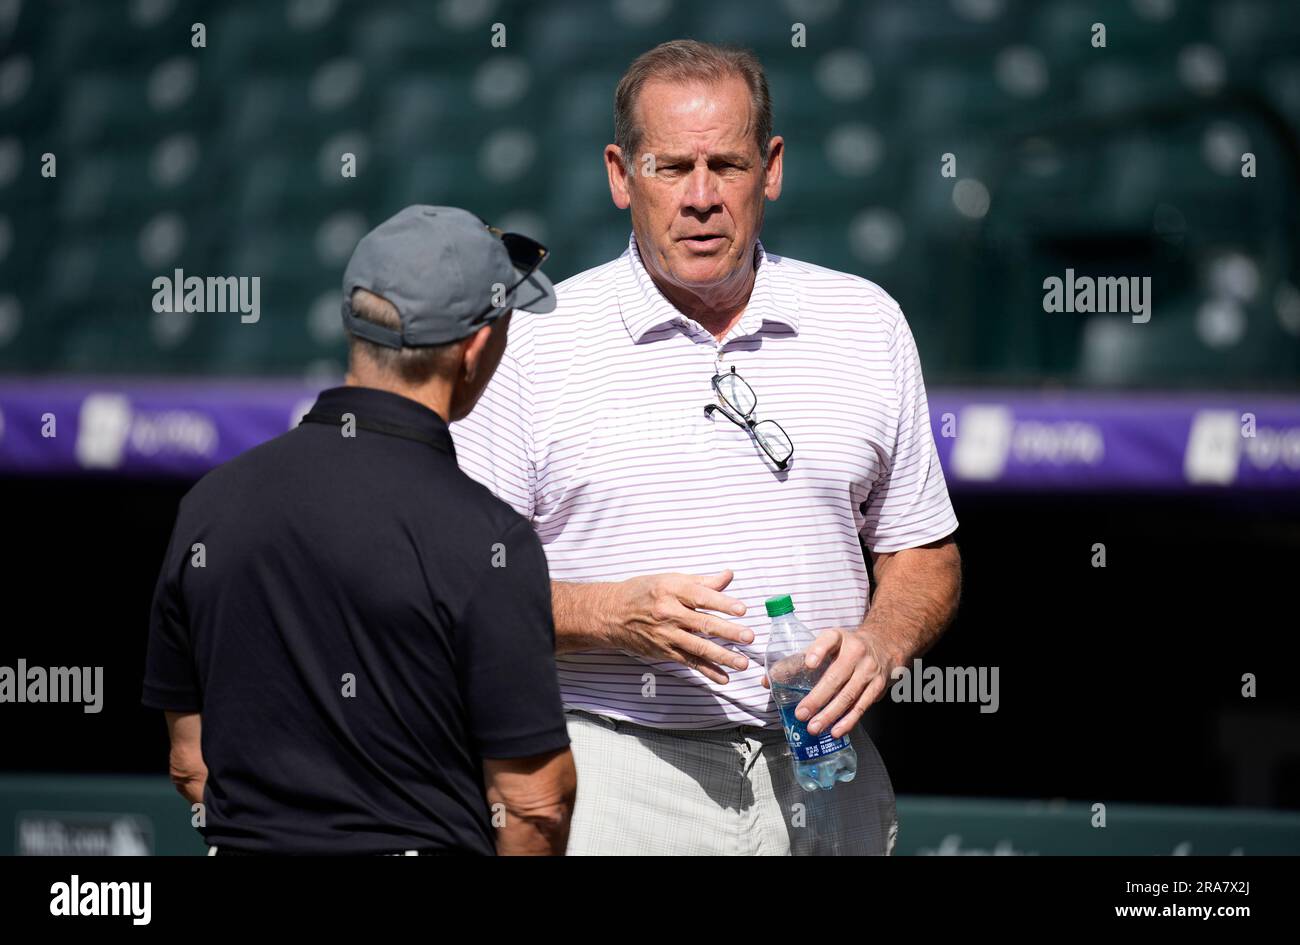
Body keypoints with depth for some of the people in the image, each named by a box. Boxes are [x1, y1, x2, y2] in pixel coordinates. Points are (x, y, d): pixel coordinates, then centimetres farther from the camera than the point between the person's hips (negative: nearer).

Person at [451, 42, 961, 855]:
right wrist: (614, 615, -18)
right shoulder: (532, 342, 0)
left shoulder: (866, 323, 9)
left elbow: (924, 558, 15)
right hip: (617, 781, -2)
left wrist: (879, 644, -6)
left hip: (820, 782, 3)